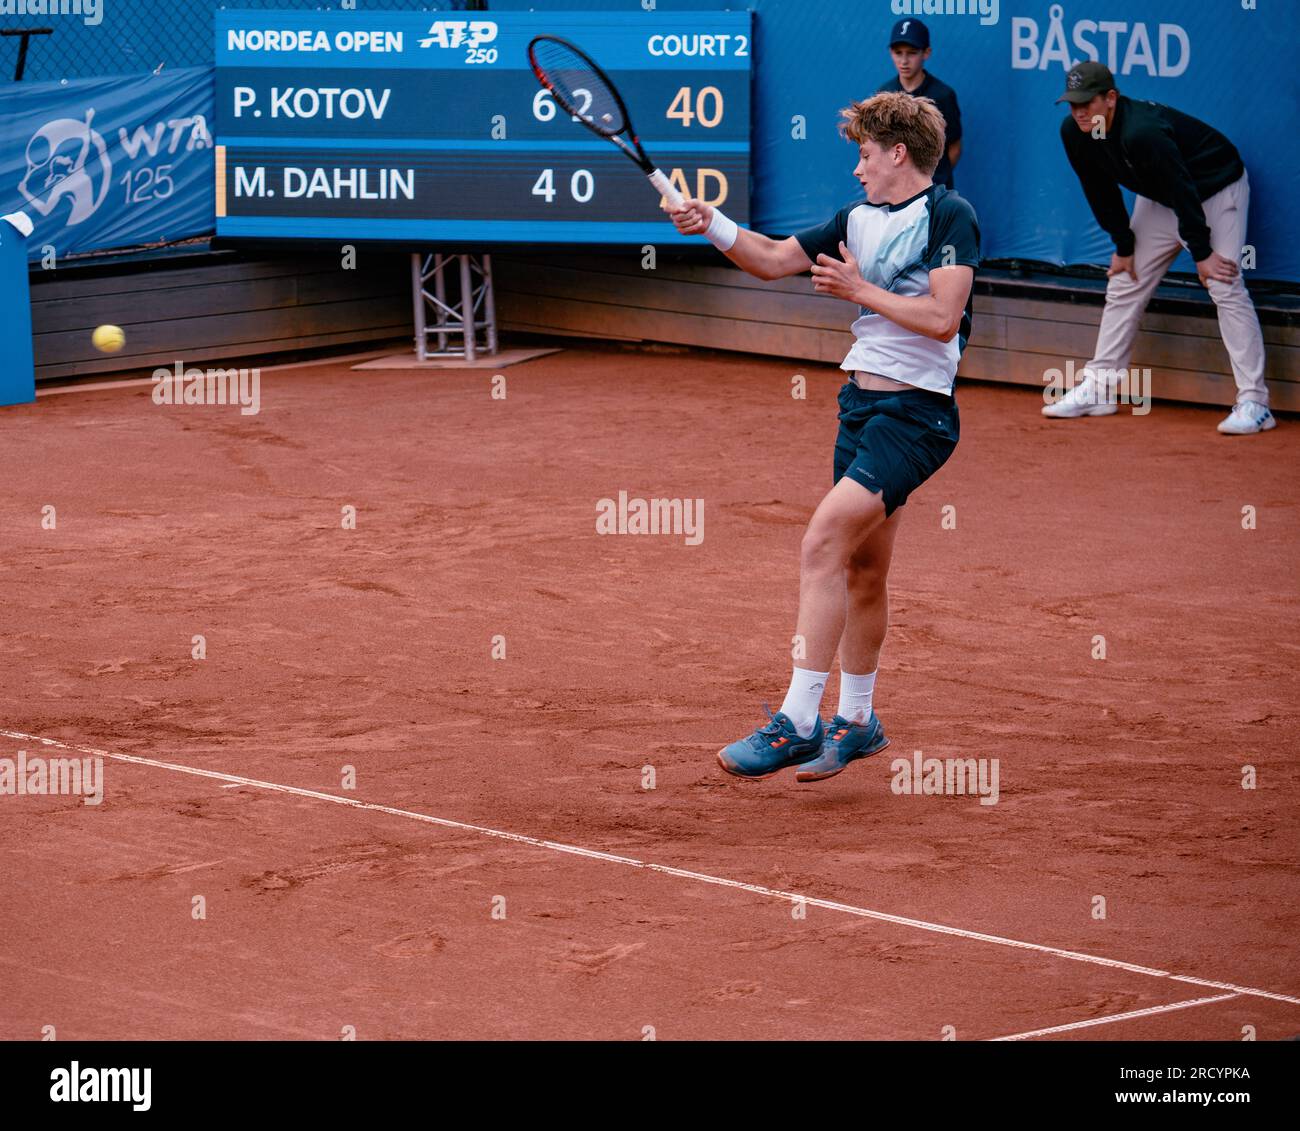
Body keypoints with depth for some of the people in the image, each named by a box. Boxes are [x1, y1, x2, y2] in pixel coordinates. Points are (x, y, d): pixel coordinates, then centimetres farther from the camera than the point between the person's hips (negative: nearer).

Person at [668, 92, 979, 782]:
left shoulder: (948, 216, -10)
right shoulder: (859, 218, 13)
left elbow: (943, 317, -20)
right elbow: (773, 260, 16)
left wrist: (859, 289, -12)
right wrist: (713, 225, 0)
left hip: (913, 413, -8)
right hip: (861, 403, 8)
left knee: (822, 544, -20)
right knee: (861, 573, 15)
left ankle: (798, 722, -22)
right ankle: (855, 722, 29)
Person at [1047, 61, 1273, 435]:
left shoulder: (1141, 133, -37)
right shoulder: (1074, 133, -13)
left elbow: (1184, 192, -31)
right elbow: (1101, 193, 0)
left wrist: (1202, 253, -25)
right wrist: (1124, 246, 2)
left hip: (1215, 189, -8)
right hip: (1159, 199, 8)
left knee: (1225, 287, -19)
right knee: (1123, 284, 7)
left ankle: (1253, 403, -23)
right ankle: (1097, 388, 15)